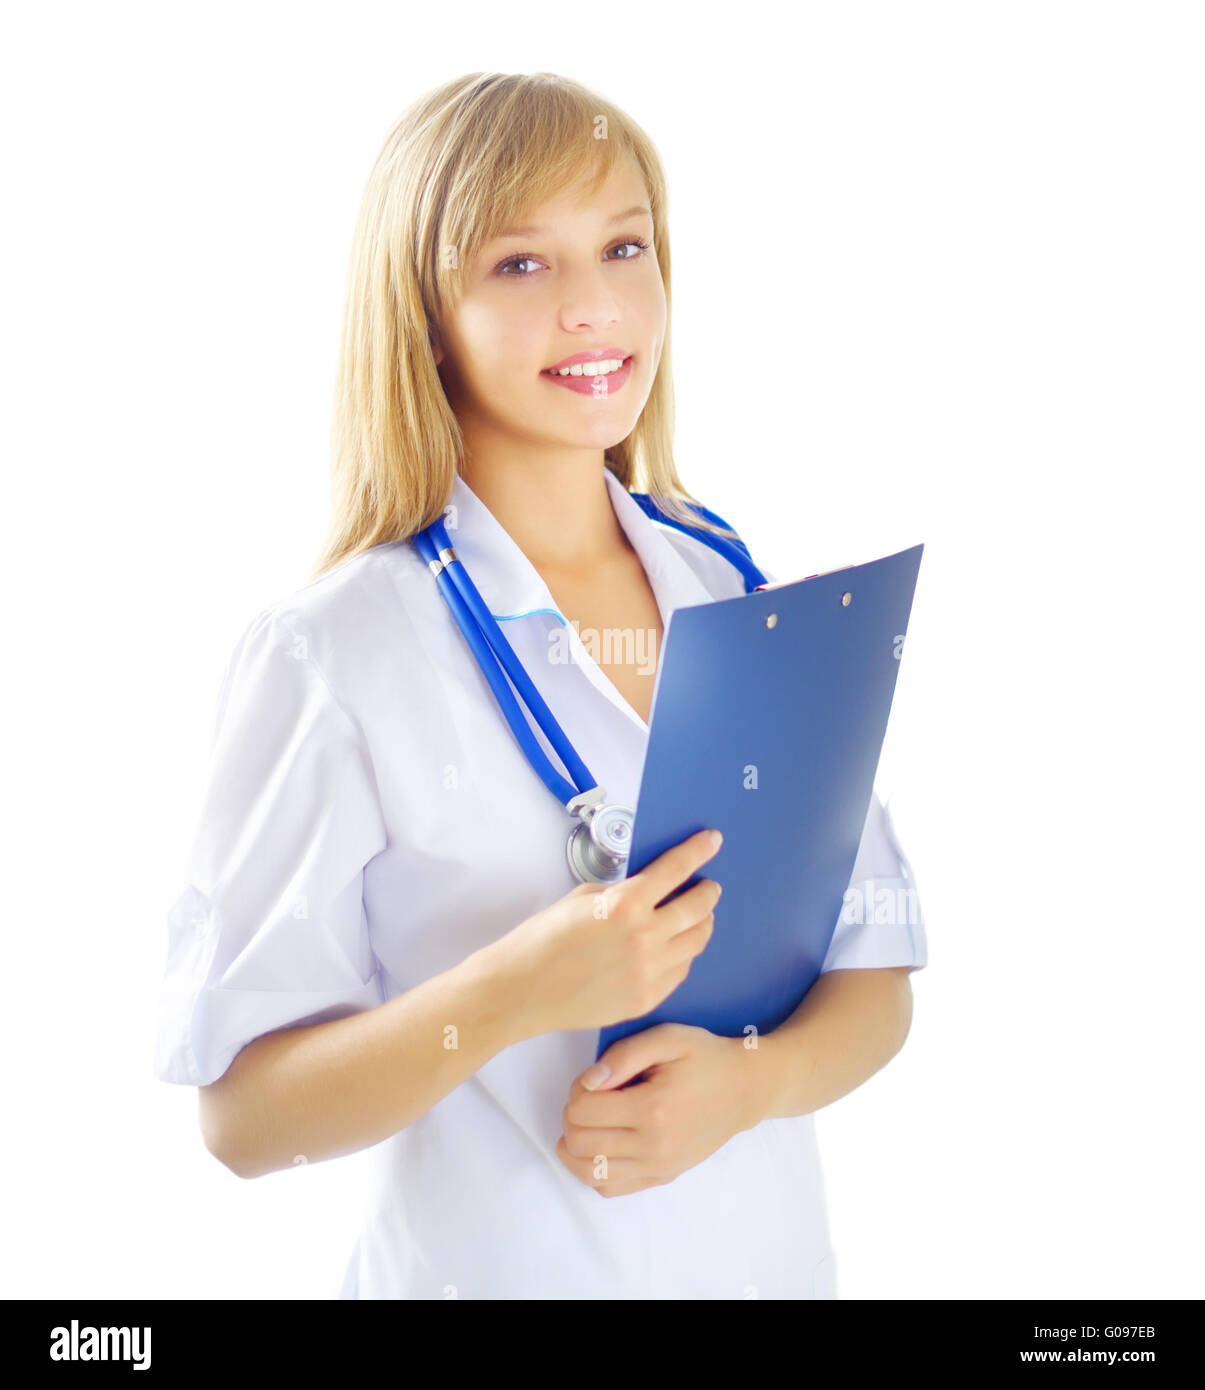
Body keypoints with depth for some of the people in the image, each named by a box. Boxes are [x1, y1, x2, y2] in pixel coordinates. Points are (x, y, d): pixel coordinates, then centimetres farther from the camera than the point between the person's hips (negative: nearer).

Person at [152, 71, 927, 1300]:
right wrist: (512, 995, -29)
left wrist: (751, 1075, -18)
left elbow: (876, 975, 1)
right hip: (492, 1259, -4)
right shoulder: (328, 653, -16)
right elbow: (241, 1119, -15)